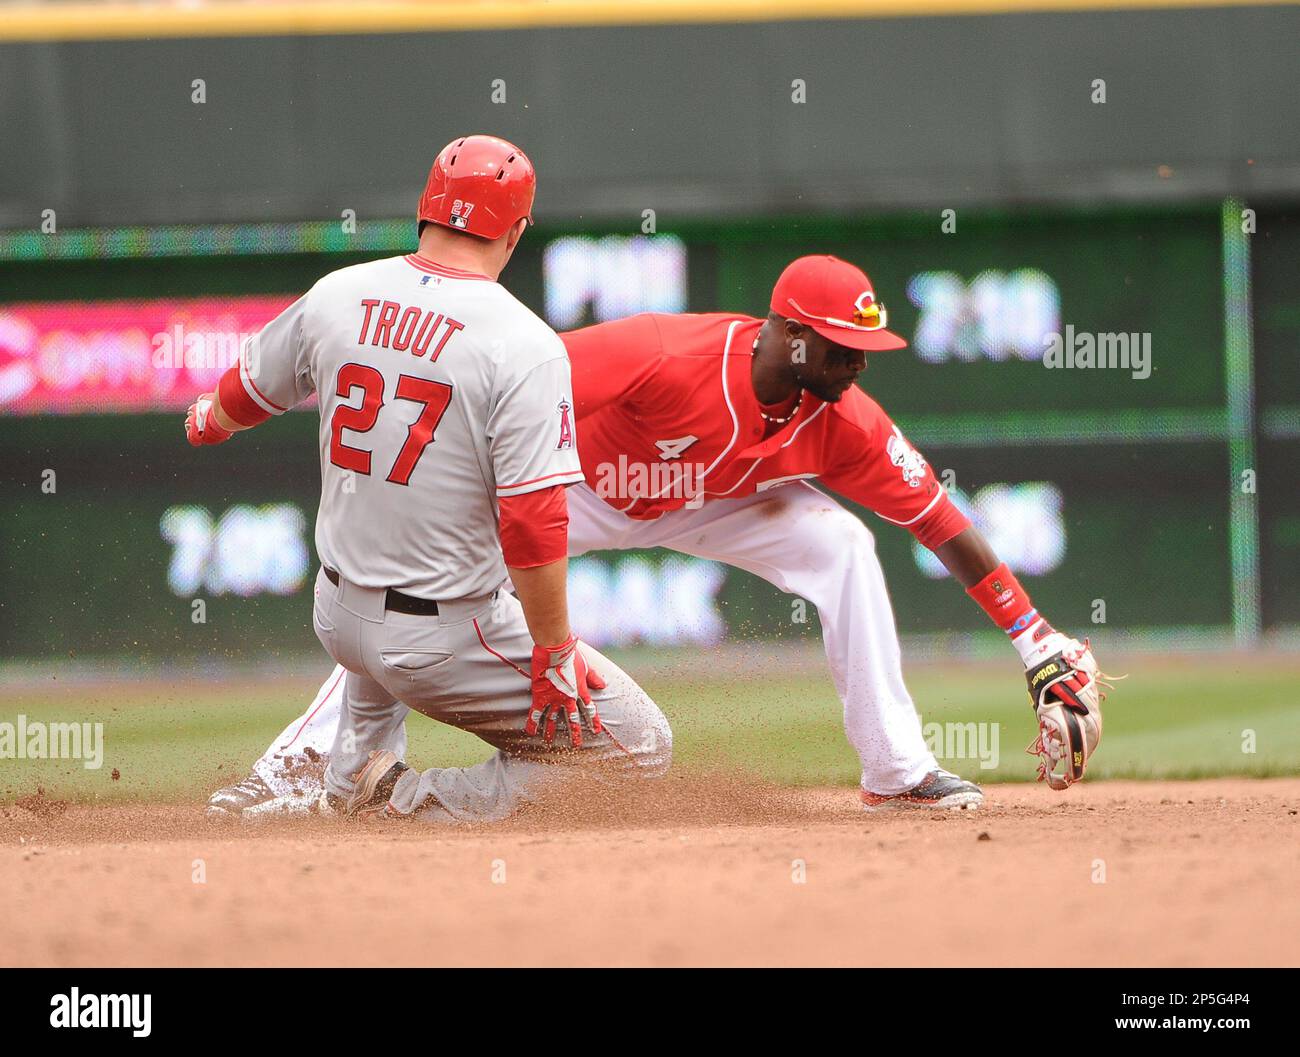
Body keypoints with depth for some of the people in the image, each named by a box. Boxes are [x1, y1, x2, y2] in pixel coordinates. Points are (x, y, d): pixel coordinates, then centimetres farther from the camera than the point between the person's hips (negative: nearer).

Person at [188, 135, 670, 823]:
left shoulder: (336, 295, -2)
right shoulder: (525, 347, -19)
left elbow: (249, 392, 17)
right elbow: (533, 522, -24)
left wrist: (210, 421, 41)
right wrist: (552, 656, -15)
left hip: (335, 617, 7)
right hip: (445, 639, -7)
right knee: (641, 747, 1)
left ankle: (348, 787, 31)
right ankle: (412, 803, -5)